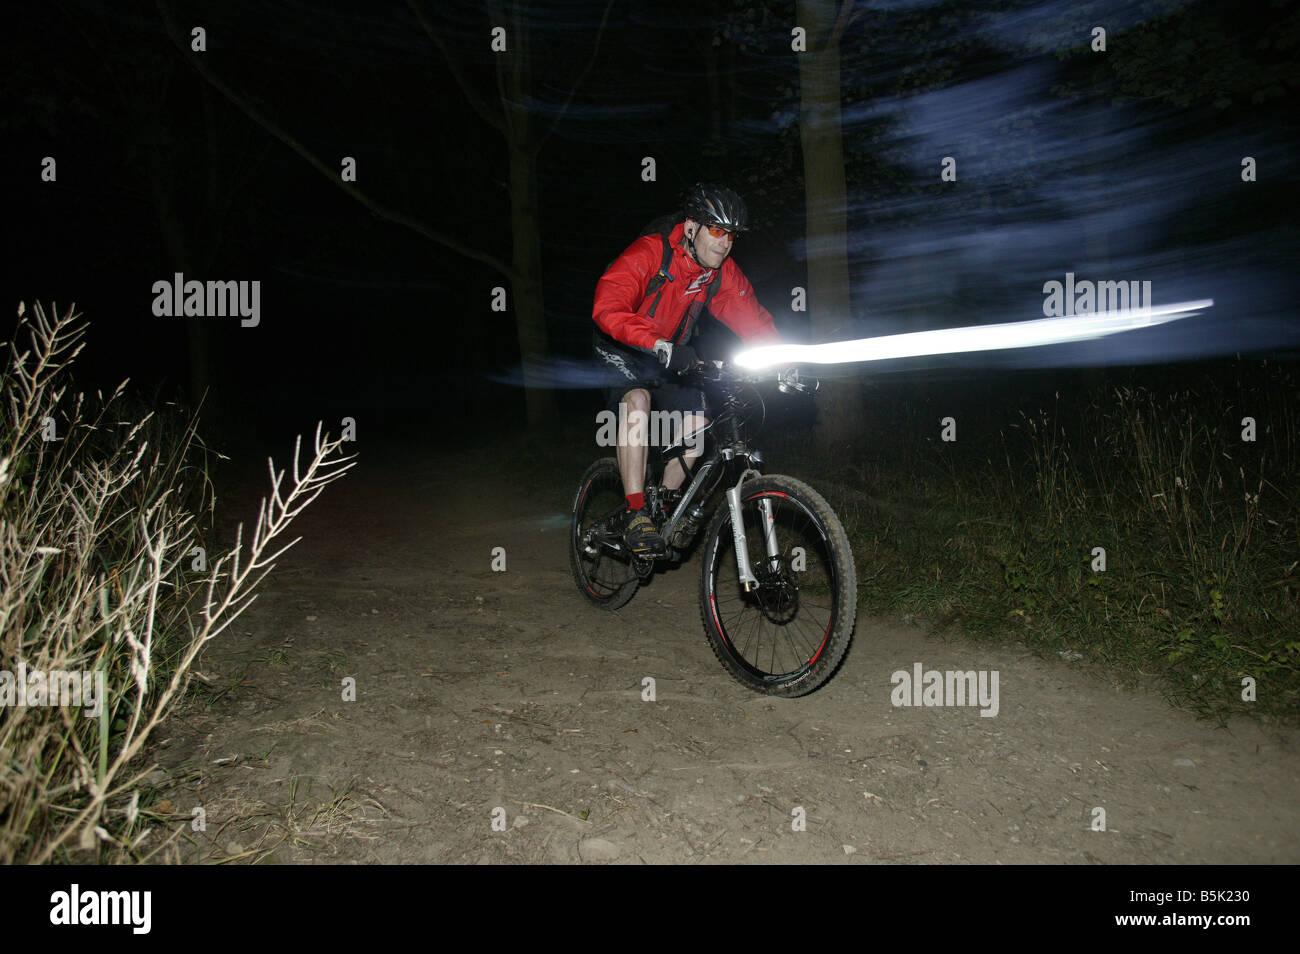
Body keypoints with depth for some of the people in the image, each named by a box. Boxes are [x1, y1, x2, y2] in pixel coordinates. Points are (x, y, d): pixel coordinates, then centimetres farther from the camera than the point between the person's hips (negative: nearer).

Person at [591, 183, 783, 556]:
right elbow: (608, 307, -42)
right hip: (622, 350, -6)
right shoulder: (648, 254, -28)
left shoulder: (724, 273, -10)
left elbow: (753, 319, -4)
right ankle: (636, 515, -31)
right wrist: (660, 345, -56)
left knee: (696, 420, -11)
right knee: (637, 399, -33)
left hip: (671, 355, 6)